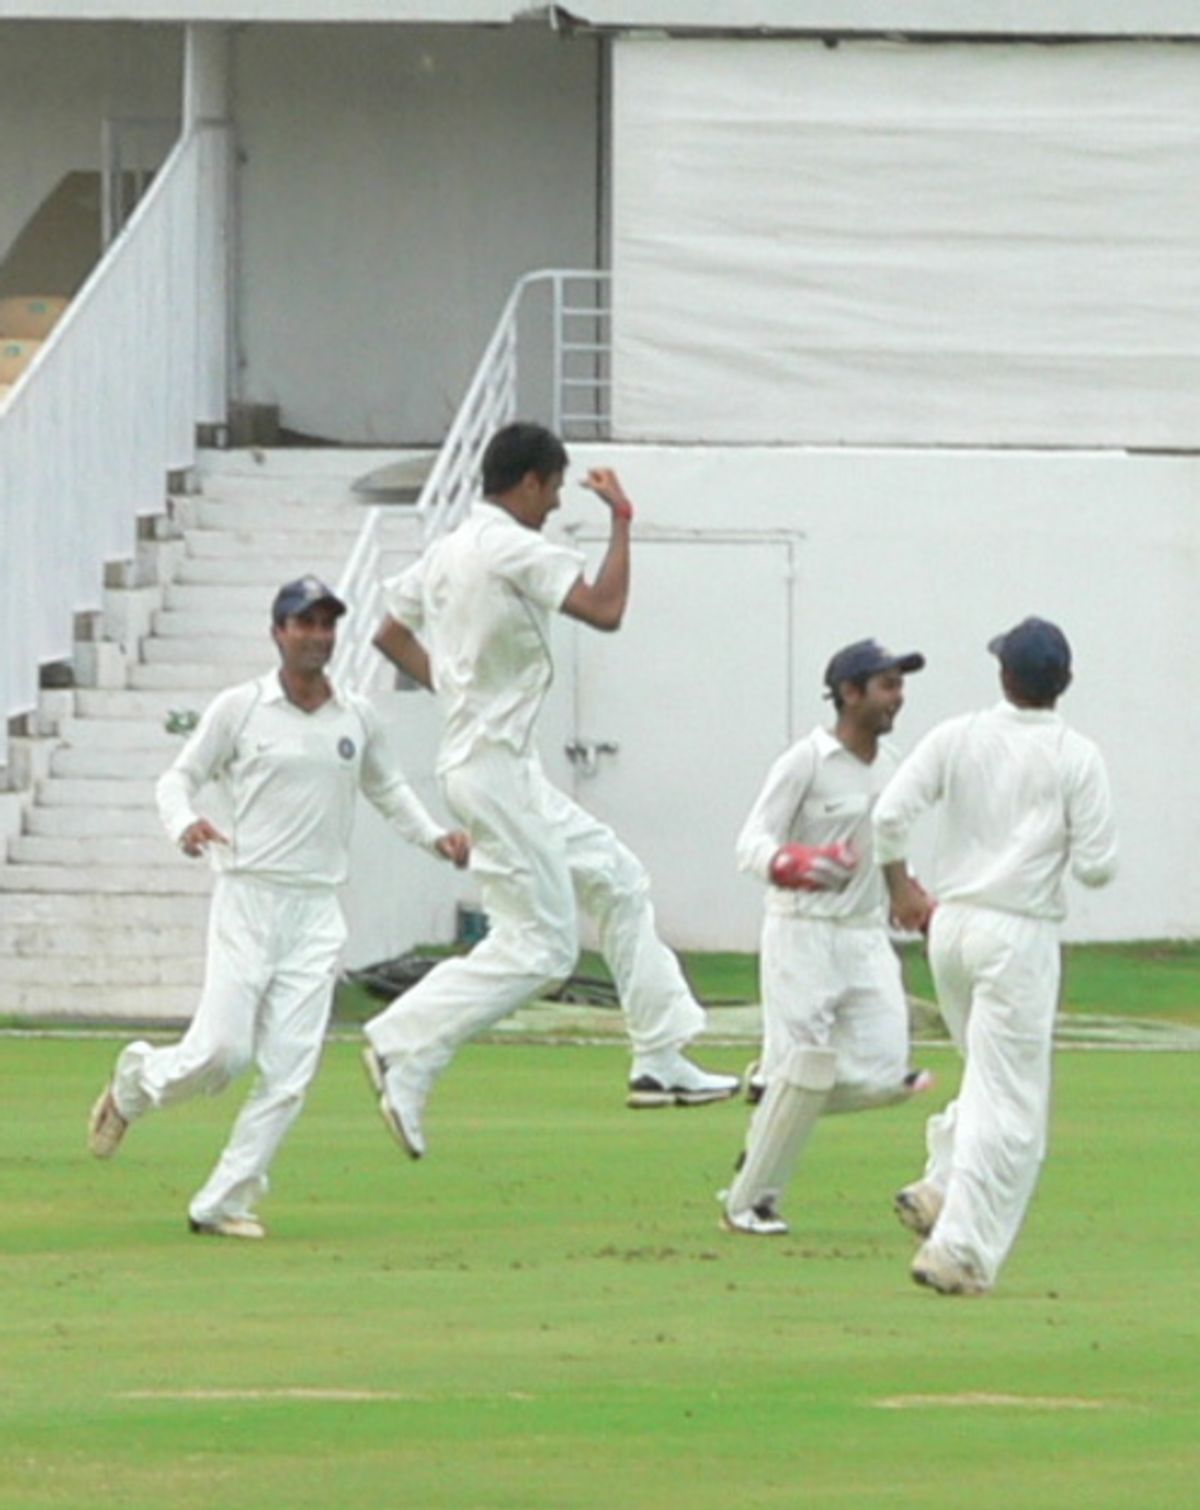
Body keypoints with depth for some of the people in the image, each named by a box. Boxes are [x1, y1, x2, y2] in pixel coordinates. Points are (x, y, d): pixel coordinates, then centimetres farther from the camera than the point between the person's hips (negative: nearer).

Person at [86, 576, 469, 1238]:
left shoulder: (357, 718, 10)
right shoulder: (239, 708, -1)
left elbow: (386, 788, 24)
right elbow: (178, 778, 3)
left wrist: (433, 836, 8)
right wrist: (184, 824, -18)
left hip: (317, 910, 4)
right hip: (248, 894, -4)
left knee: (289, 1069, -6)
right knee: (221, 1049, -13)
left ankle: (223, 1203, 0)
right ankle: (136, 1080, 19)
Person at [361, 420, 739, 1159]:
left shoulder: (450, 550, 12)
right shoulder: (514, 548, -17)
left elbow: (392, 633, 20)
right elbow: (606, 609, -25)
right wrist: (622, 522, -13)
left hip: (510, 768, 11)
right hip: (495, 761, -11)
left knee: (617, 880, 16)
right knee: (539, 944, -9)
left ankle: (661, 1060, 18)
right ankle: (406, 1048, -10)